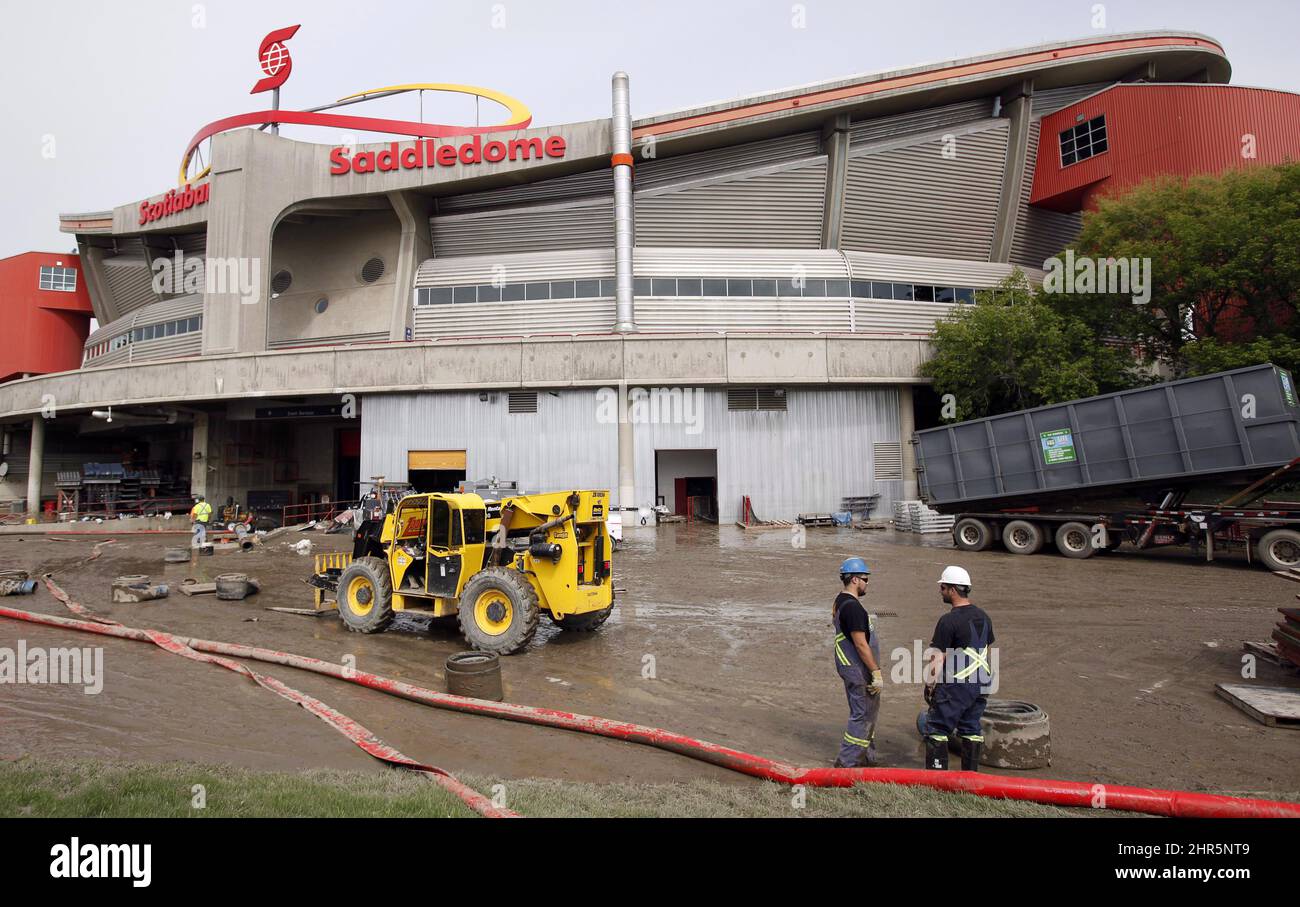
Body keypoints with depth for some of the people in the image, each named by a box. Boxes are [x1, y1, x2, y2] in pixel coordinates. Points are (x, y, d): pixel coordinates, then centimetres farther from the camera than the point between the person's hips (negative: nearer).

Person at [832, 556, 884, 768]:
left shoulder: (841, 601, 11)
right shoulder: (852, 607, -22)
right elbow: (861, 644, -23)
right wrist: (876, 672, -19)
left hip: (850, 666, 11)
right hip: (858, 670, -11)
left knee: (870, 711, 20)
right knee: (862, 715, -2)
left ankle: (867, 755, 32)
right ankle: (845, 762, 6)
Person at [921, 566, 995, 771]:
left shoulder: (949, 620, -18)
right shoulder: (983, 617, 7)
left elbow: (937, 658, -16)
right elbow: (986, 651, 16)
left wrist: (930, 685, -6)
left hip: (956, 686, -8)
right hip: (981, 684, 8)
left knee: (937, 728, 1)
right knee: (971, 730, 16)